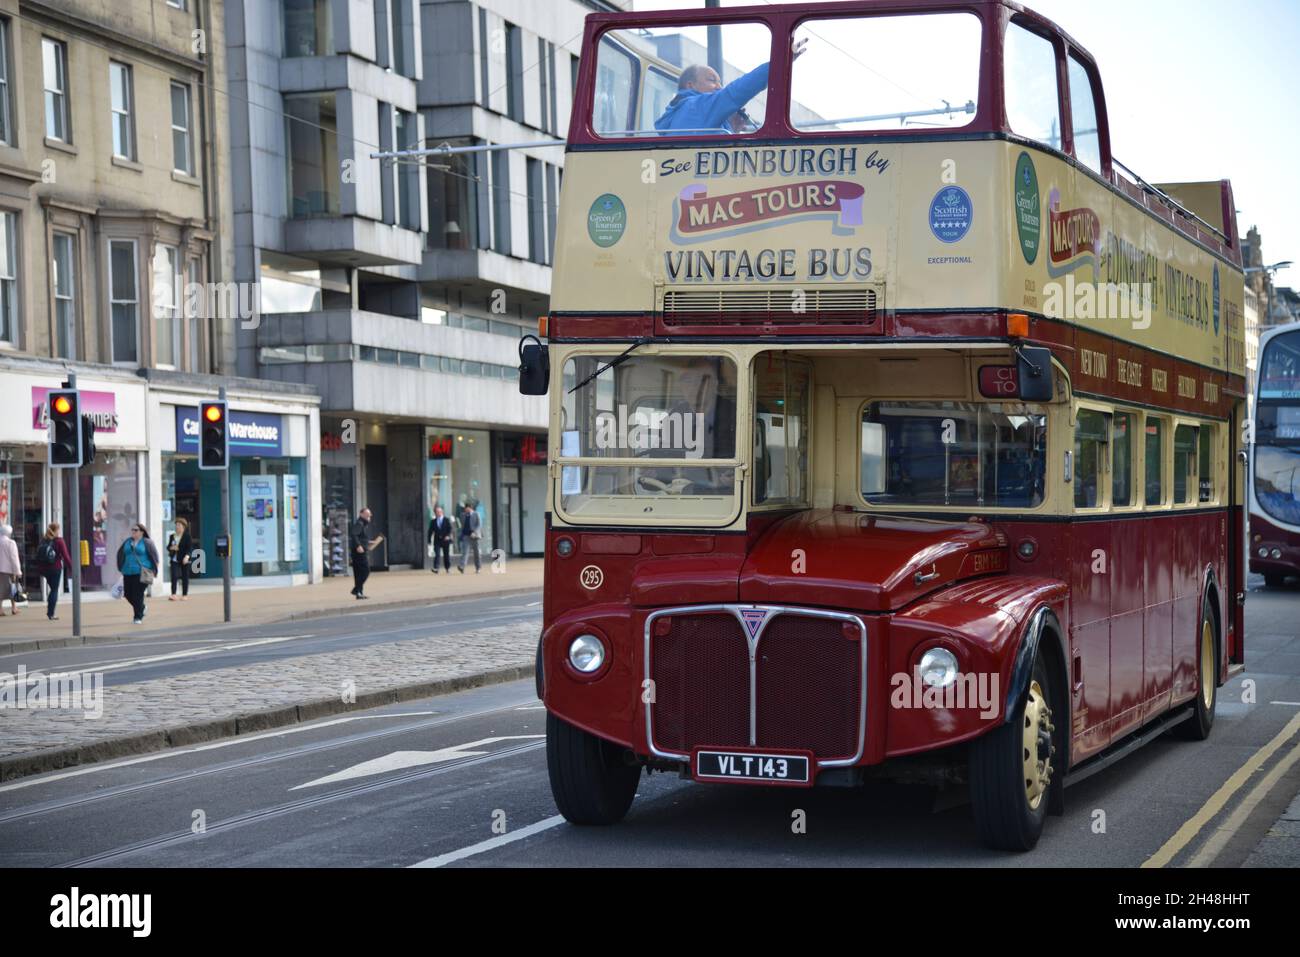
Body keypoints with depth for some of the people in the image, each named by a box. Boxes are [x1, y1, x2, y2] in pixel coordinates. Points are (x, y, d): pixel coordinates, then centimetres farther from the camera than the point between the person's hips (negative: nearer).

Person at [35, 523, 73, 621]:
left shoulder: (43, 541, 5)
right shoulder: (59, 542, -10)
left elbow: (38, 556, 8)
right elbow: (66, 556, -13)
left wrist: (40, 570, 15)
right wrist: (71, 569, -7)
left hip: (44, 569, 5)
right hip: (56, 569, -5)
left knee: (52, 588, 20)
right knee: (55, 590, 2)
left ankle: (49, 611, 17)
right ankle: (51, 614, -2)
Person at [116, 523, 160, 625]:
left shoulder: (147, 543, -3)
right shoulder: (127, 542, 12)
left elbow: (154, 556, -3)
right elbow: (120, 554, 20)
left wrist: (154, 570, -6)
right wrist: (121, 568, 15)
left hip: (141, 573, -6)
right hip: (128, 573, 6)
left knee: (138, 595, -8)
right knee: (128, 594, 7)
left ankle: (138, 617, 2)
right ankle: (141, 608, 33)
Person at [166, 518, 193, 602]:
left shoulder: (187, 536, -3)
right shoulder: (172, 536, 12)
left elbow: (190, 547, -9)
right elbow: (168, 547, 18)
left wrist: (187, 556, -23)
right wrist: (171, 548, -6)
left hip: (184, 560, -3)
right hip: (175, 559, 3)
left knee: (185, 577, 2)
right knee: (174, 576, -10)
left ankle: (185, 595, 9)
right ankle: (173, 594, -15)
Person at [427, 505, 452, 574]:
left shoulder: (447, 520, 4)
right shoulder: (433, 521, 7)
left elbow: (450, 529, -3)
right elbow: (430, 531, 8)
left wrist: (448, 536, -20)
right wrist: (429, 540, 2)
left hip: (445, 540, 0)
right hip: (437, 540, 0)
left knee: (446, 555, 7)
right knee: (437, 554, -13)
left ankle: (448, 569, 20)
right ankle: (435, 568, -20)